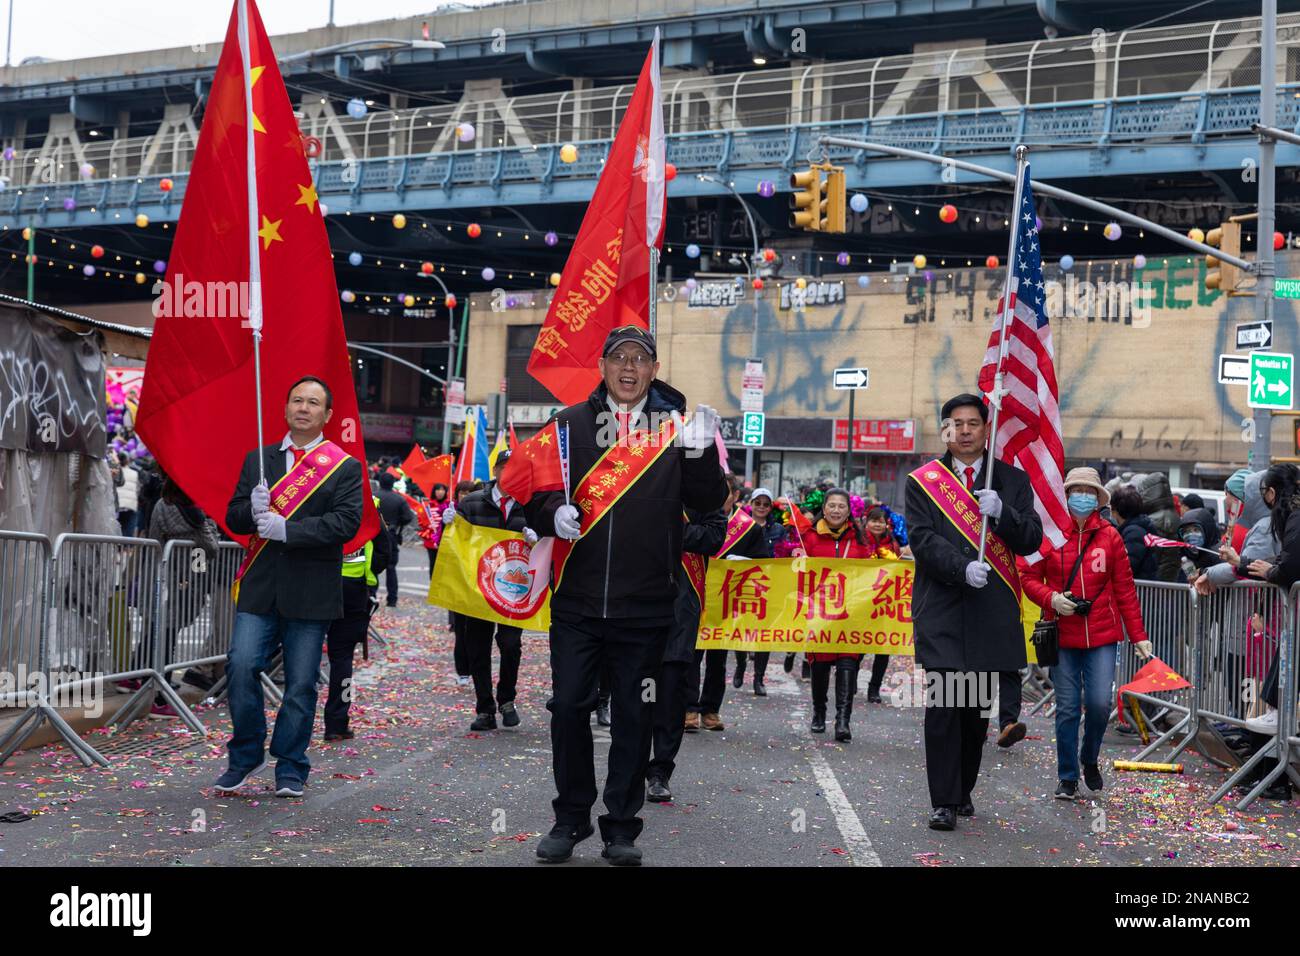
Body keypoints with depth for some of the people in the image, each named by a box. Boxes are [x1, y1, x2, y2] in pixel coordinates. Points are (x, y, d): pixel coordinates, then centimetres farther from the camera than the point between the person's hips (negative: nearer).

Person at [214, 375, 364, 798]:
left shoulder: (344, 466, 2)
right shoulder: (257, 460, 14)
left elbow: (346, 522, -11)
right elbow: (234, 518, 12)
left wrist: (287, 529, -19)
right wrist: (253, 511, -12)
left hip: (311, 591, -3)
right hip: (260, 586, 3)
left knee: (301, 683, 3)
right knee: (241, 667, -7)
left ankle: (290, 770, 16)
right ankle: (246, 756, 13)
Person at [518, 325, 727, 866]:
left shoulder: (676, 427, 4)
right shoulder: (572, 424, 6)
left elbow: (707, 503, -2)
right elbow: (534, 493, 6)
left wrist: (702, 454, -19)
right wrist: (552, 512, -15)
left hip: (645, 605, 0)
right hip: (577, 600, 1)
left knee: (634, 716, 7)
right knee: (569, 707, 4)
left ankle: (621, 828, 19)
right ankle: (570, 819, 20)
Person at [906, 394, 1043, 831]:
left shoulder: (1013, 480, 11)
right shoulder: (922, 481, 7)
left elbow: (1031, 540, 3)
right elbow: (922, 538, -5)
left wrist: (1001, 512, -15)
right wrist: (961, 568, -21)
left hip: (992, 610, 2)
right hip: (942, 610, -2)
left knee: (979, 706, 9)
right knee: (943, 705, -8)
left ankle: (963, 791, 24)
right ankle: (944, 801, -2)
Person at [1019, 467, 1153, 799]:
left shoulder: (1109, 535, 4)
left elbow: (1125, 588, 7)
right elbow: (1029, 577, 4)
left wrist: (1138, 635, 5)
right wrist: (1051, 599, -16)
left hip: (1102, 635, 1)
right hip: (1063, 636, -1)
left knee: (1100, 702, -7)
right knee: (1068, 708, 2)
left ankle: (1090, 759, 22)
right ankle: (1067, 777, 16)